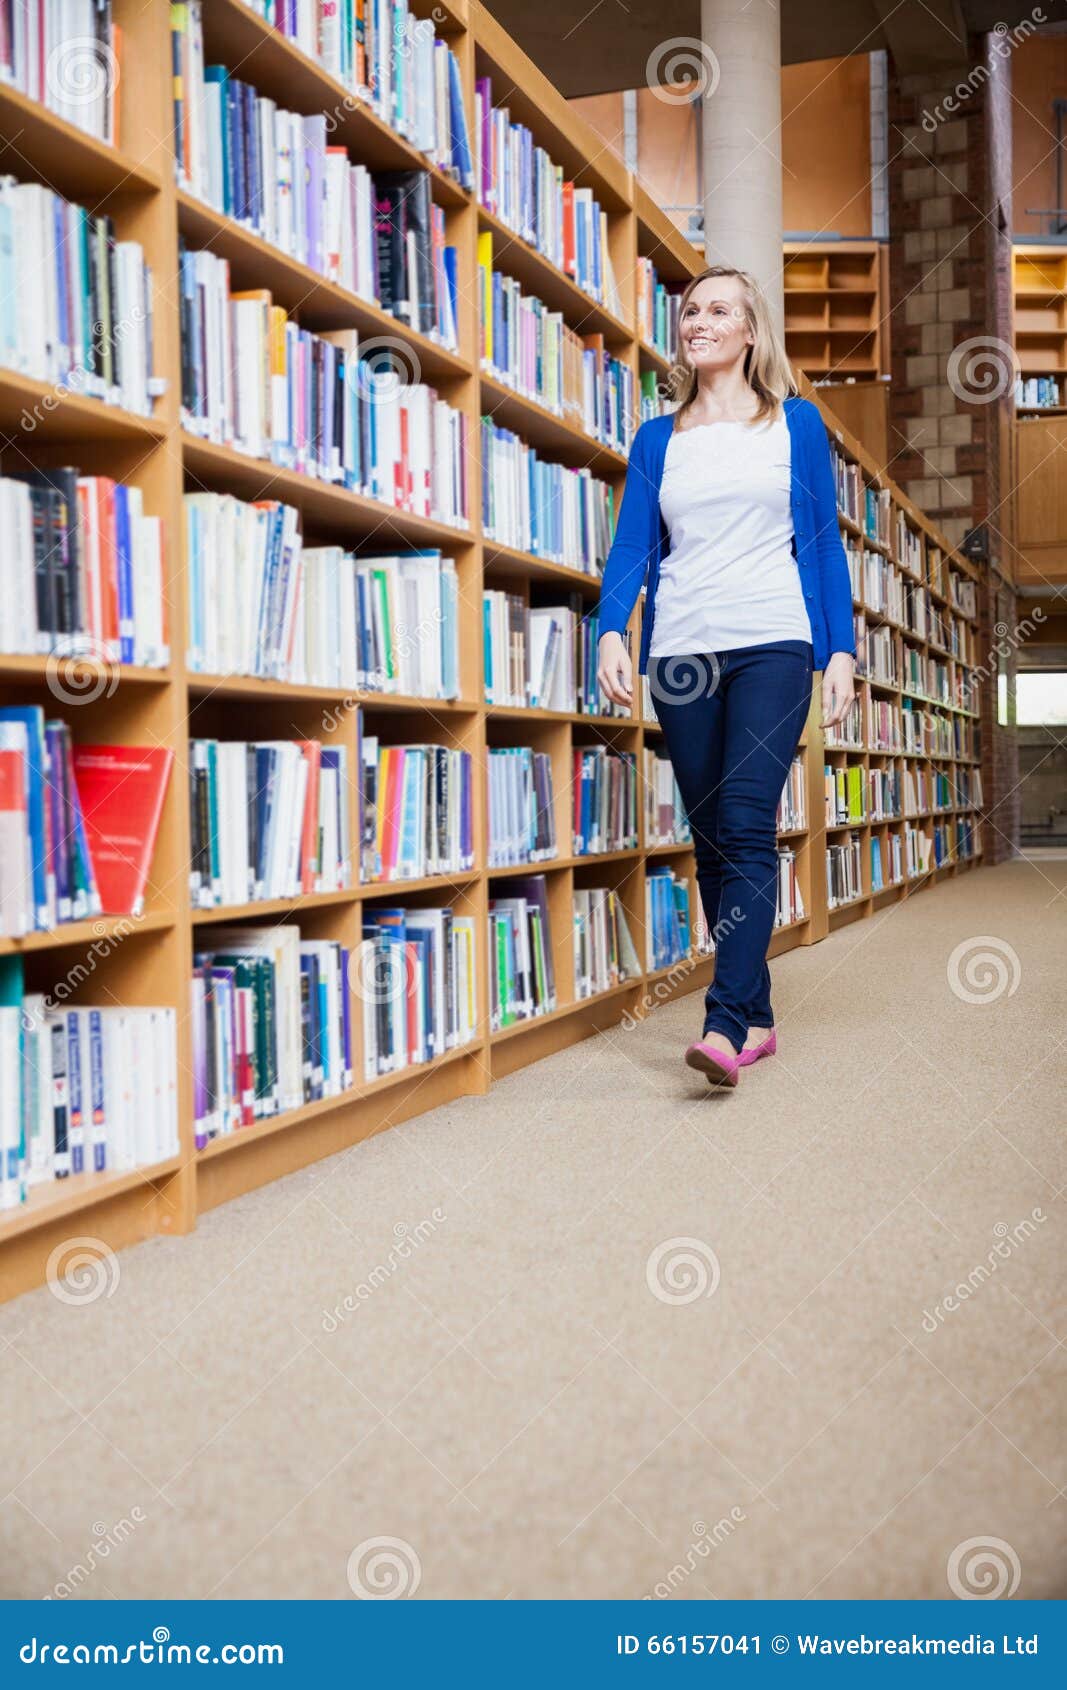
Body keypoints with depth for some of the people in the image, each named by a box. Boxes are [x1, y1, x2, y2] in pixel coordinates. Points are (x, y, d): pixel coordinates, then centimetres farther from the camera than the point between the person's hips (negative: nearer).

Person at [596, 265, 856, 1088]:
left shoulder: (796, 423, 9)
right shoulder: (658, 439, 15)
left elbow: (824, 542, 8)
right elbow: (633, 547, 8)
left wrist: (842, 650, 0)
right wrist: (612, 633, -9)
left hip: (772, 646, -3)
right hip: (681, 651, 3)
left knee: (747, 827, -16)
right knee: (710, 837, 4)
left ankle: (727, 1023, -19)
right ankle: (758, 1017, 14)